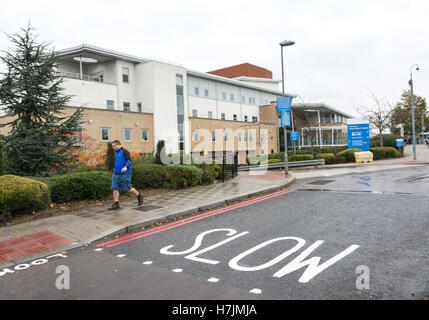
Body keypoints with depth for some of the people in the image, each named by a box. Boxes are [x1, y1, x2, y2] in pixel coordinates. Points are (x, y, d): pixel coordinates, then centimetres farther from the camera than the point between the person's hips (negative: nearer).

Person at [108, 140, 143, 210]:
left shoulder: (124, 151, -7)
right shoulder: (117, 153, 18)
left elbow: (129, 160, -19)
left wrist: (125, 167, -34)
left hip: (124, 174, -8)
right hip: (116, 174, 8)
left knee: (128, 189, -3)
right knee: (115, 188, -2)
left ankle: (139, 196, 19)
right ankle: (116, 204, 0)